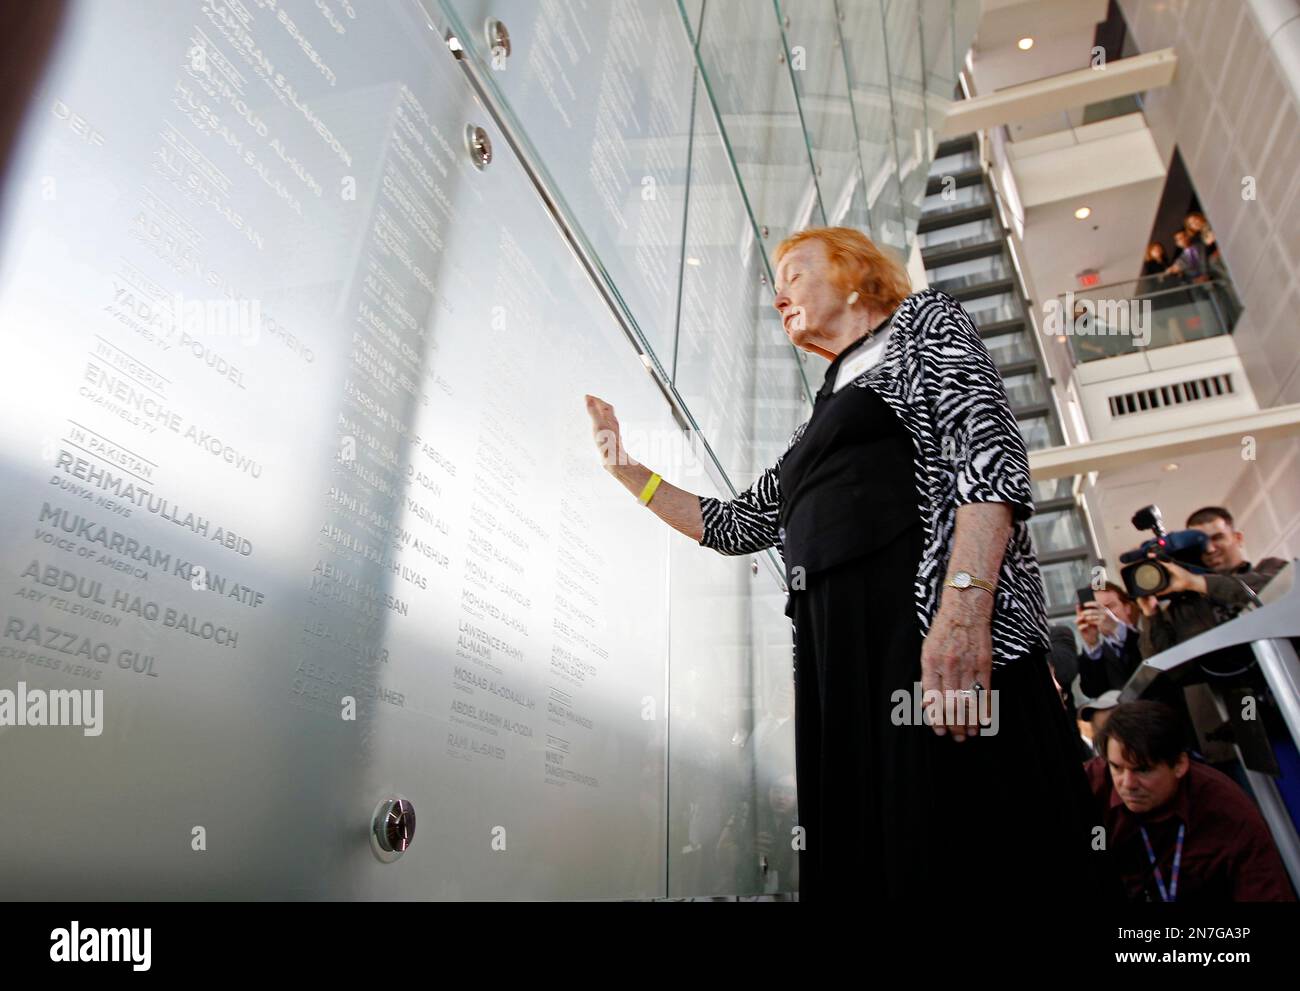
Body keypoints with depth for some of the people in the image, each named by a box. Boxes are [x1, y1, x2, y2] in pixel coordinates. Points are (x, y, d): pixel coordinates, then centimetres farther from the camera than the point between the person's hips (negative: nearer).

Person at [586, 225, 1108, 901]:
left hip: (934, 631, -7)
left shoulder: (923, 320, 10)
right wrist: (621, 466, 29)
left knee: (986, 862, -9)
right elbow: (732, 526, 32)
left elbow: (990, 448, -7)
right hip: (837, 664, 7)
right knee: (865, 861, 6)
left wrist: (964, 605, -23)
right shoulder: (819, 427, 29)